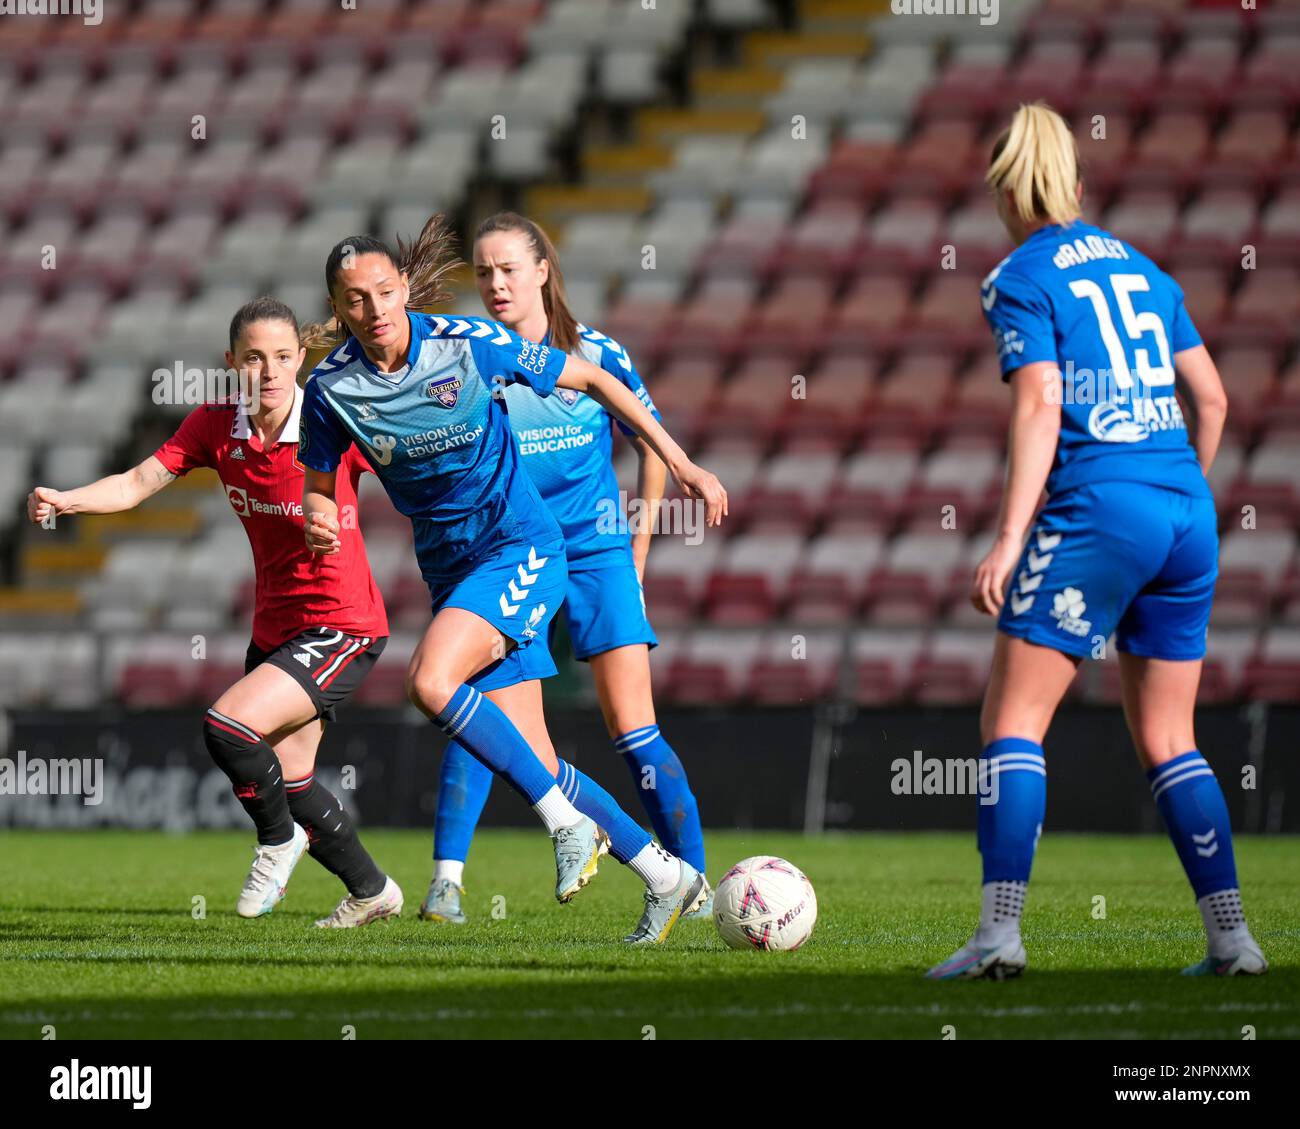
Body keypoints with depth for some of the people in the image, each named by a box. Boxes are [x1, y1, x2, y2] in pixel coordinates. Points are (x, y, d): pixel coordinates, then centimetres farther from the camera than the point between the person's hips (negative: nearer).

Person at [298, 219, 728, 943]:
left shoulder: (469, 343, -14)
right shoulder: (332, 388, -6)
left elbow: (592, 381, -3)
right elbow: (320, 487, 7)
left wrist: (680, 462, -5)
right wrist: (320, 523, -18)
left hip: (522, 547, -5)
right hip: (452, 570, 5)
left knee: (431, 682, -28)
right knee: (531, 763, 3)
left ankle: (568, 821, -17)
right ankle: (667, 877, 16)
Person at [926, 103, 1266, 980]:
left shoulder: (1020, 280, -2)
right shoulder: (1140, 269, 18)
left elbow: (1040, 410, -13)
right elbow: (1211, 398, 18)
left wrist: (1009, 540, -16)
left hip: (1098, 511, -7)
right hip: (1187, 512, 7)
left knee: (1013, 721, -2)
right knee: (1166, 740, 13)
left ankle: (1000, 932, -12)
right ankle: (1231, 936, 7)